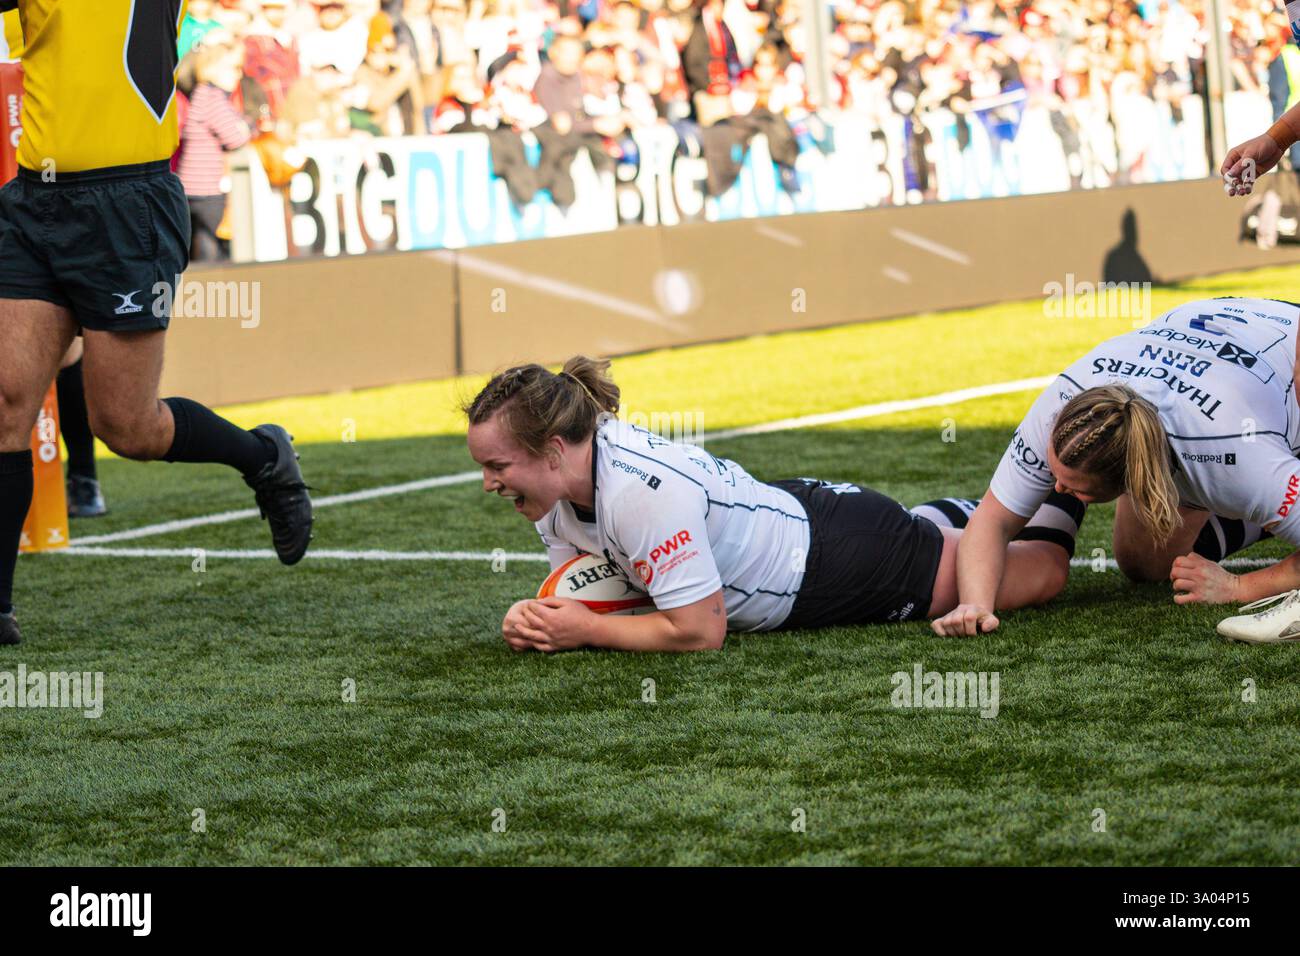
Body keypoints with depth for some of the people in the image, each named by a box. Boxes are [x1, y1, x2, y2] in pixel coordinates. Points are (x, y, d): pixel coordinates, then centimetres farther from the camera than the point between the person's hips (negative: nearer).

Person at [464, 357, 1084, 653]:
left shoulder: (642, 490, -39)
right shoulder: (554, 490, -14)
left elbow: (698, 630, -34)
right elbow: (584, 589, -2)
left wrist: (584, 630, -30)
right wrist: (538, 622, -23)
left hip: (842, 550, -7)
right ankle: (945, 516, 57)